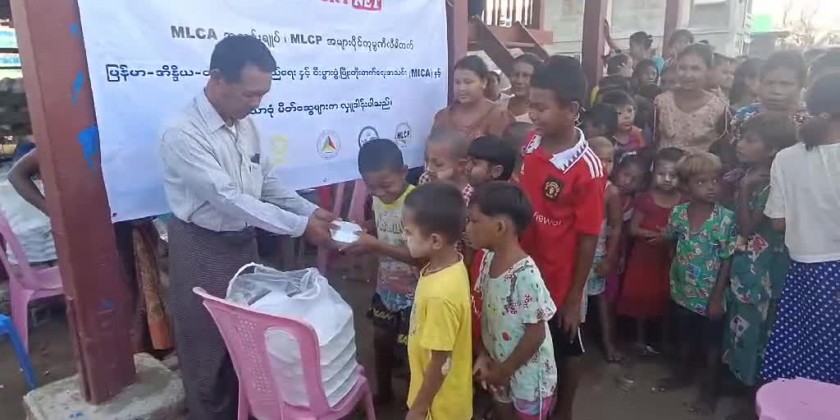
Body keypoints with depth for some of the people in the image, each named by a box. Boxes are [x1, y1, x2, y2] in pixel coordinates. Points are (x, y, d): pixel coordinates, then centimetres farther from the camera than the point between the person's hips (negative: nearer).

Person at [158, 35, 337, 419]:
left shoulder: (245, 124, -1)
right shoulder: (183, 135, -24)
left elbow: (267, 181, 8)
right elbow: (228, 199, -29)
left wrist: (310, 210, -6)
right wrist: (300, 226, -28)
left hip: (243, 241, 7)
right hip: (202, 248, -7)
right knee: (207, 341, 11)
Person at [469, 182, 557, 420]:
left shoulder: (525, 275, -30)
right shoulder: (488, 260, -7)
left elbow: (536, 334, -23)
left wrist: (504, 371, -14)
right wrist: (483, 354, -3)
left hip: (528, 374, -7)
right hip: (498, 366, 7)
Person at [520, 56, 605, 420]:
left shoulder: (587, 169, -23)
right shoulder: (531, 145, -6)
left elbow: (588, 239, -17)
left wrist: (574, 298, -11)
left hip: (559, 280, -5)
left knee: (565, 351, 19)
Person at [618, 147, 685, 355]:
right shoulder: (645, 198, -7)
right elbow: (633, 229, -7)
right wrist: (655, 234, -19)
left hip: (670, 259, 1)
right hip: (644, 256, 0)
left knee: (665, 299, 5)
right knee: (642, 297, 8)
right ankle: (641, 338, 26)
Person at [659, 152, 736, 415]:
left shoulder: (726, 218, -18)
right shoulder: (678, 212, -8)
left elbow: (727, 261, -14)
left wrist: (717, 297, -14)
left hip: (709, 296, -4)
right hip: (682, 291, 4)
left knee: (711, 344, 13)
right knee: (684, 337, 23)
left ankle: (709, 391, 32)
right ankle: (683, 375, 46)